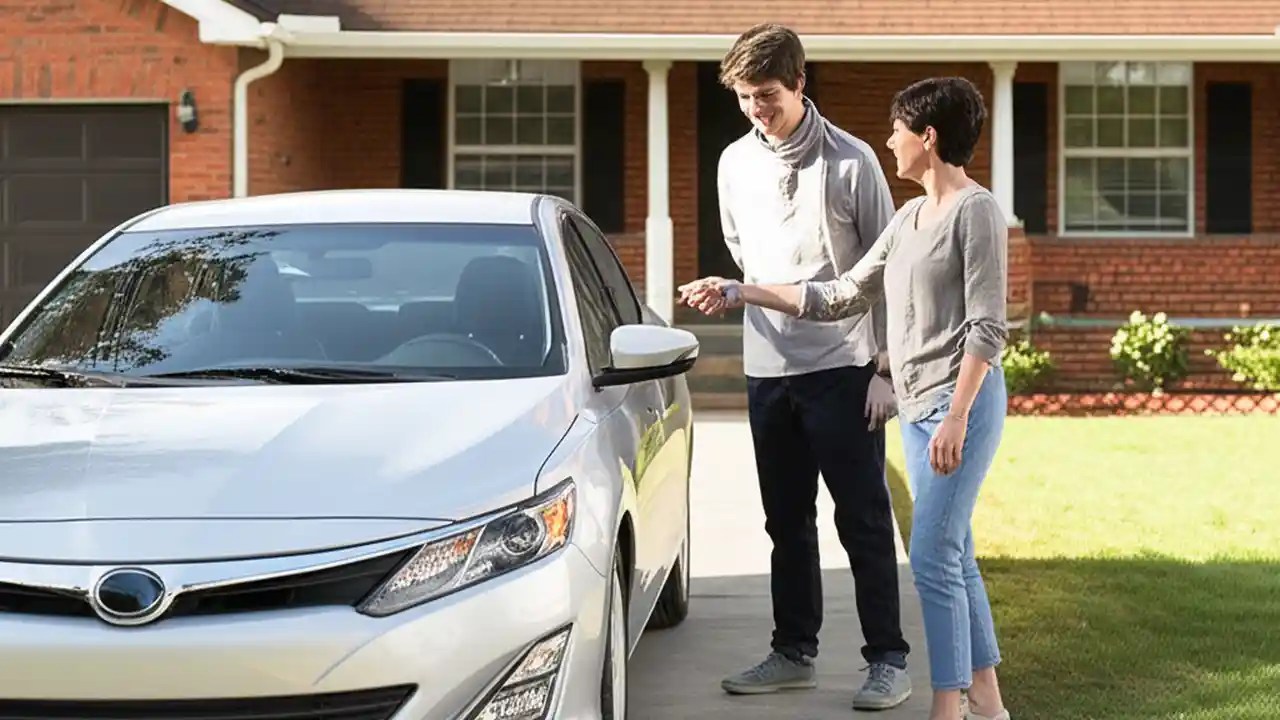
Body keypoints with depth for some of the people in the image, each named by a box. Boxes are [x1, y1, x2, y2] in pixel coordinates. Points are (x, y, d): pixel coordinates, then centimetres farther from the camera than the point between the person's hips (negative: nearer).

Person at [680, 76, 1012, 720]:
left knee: (934, 560, -10)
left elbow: (987, 327, -13)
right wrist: (740, 294, 18)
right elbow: (842, 298, 19)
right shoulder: (908, 219, 18)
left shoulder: (976, 211, -8)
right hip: (917, 406, 8)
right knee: (953, 557, 9)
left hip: (959, 401, -8)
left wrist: (957, 417, -20)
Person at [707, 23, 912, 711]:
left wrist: (886, 367, -9)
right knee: (786, 520, 12)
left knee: (863, 520, -1)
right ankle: (793, 652, 23)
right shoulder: (735, 163, 6)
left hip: (842, 369, -5)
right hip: (767, 370, 5)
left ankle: (888, 660, 6)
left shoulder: (850, 161, -8)